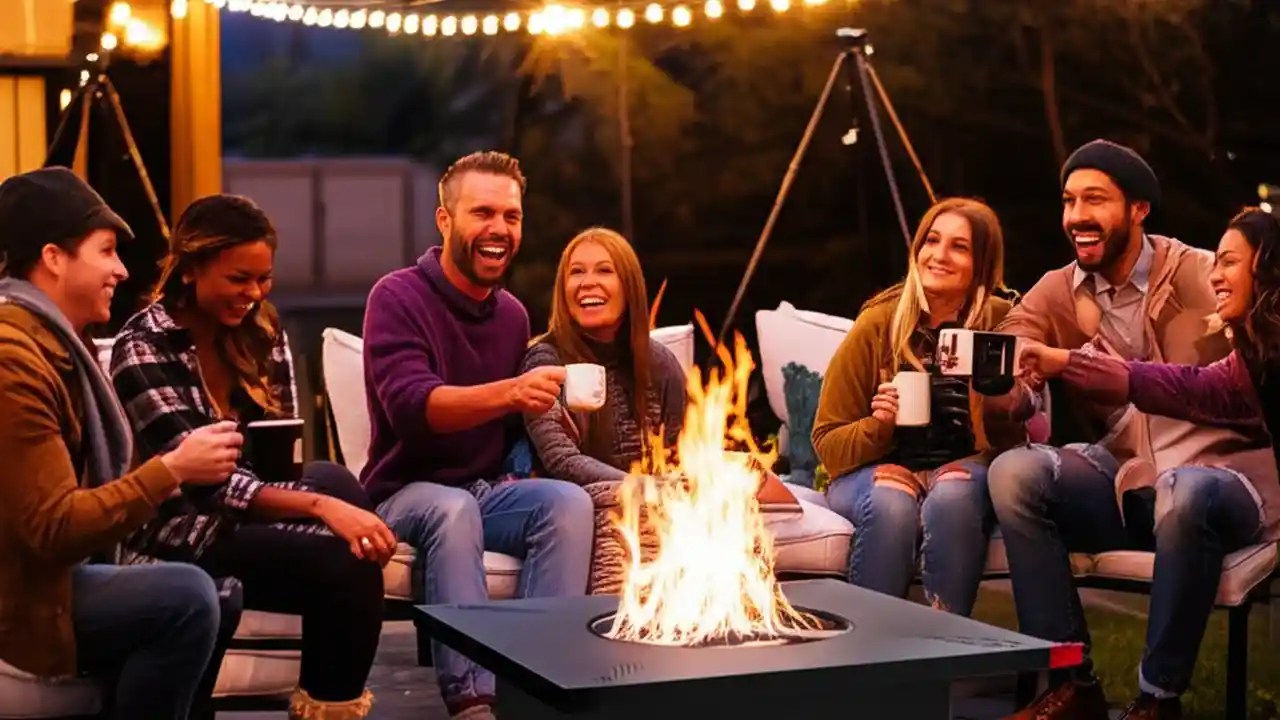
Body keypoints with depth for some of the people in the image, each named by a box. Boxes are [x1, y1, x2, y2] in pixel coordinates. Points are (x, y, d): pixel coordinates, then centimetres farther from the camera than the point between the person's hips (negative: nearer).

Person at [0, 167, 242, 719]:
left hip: (46, 573, 11)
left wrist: (180, 468, -2)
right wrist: (173, 469, -21)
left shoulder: (52, 341, 13)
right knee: (186, 597, -24)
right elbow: (54, 529, -25)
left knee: (219, 594, 10)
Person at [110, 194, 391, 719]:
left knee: (334, 483, -27)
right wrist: (322, 505, -32)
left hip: (257, 515, 6)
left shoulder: (262, 332, 8)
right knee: (345, 561, -30)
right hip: (180, 533, -6)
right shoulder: (144, 348, -12)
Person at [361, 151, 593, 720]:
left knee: (569, 501, -23)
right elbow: (411, 406, -29)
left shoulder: (513, 315, 8)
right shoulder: (398, 298, -12)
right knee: (453, 508, -37)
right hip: (407, 493, -5)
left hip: (488, 490, 5)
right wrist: (509, 393, -44)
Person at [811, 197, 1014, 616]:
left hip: (963, 470, 0)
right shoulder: (878, 323, -2)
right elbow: (827, 443, 1)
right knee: (892, 504, -34)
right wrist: (877, 424, -19)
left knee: (952, 497, -34)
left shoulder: (1003, 322, -2)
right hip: (878, 471, 0)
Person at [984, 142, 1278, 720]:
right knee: (1013, 472, -23)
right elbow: (1009, 399, -7)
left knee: (1185, 497, -38)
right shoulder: (1051, 296, 6)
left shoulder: (1202, 277, -5)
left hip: (1215, 472, -4)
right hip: (1118, 481, 4)